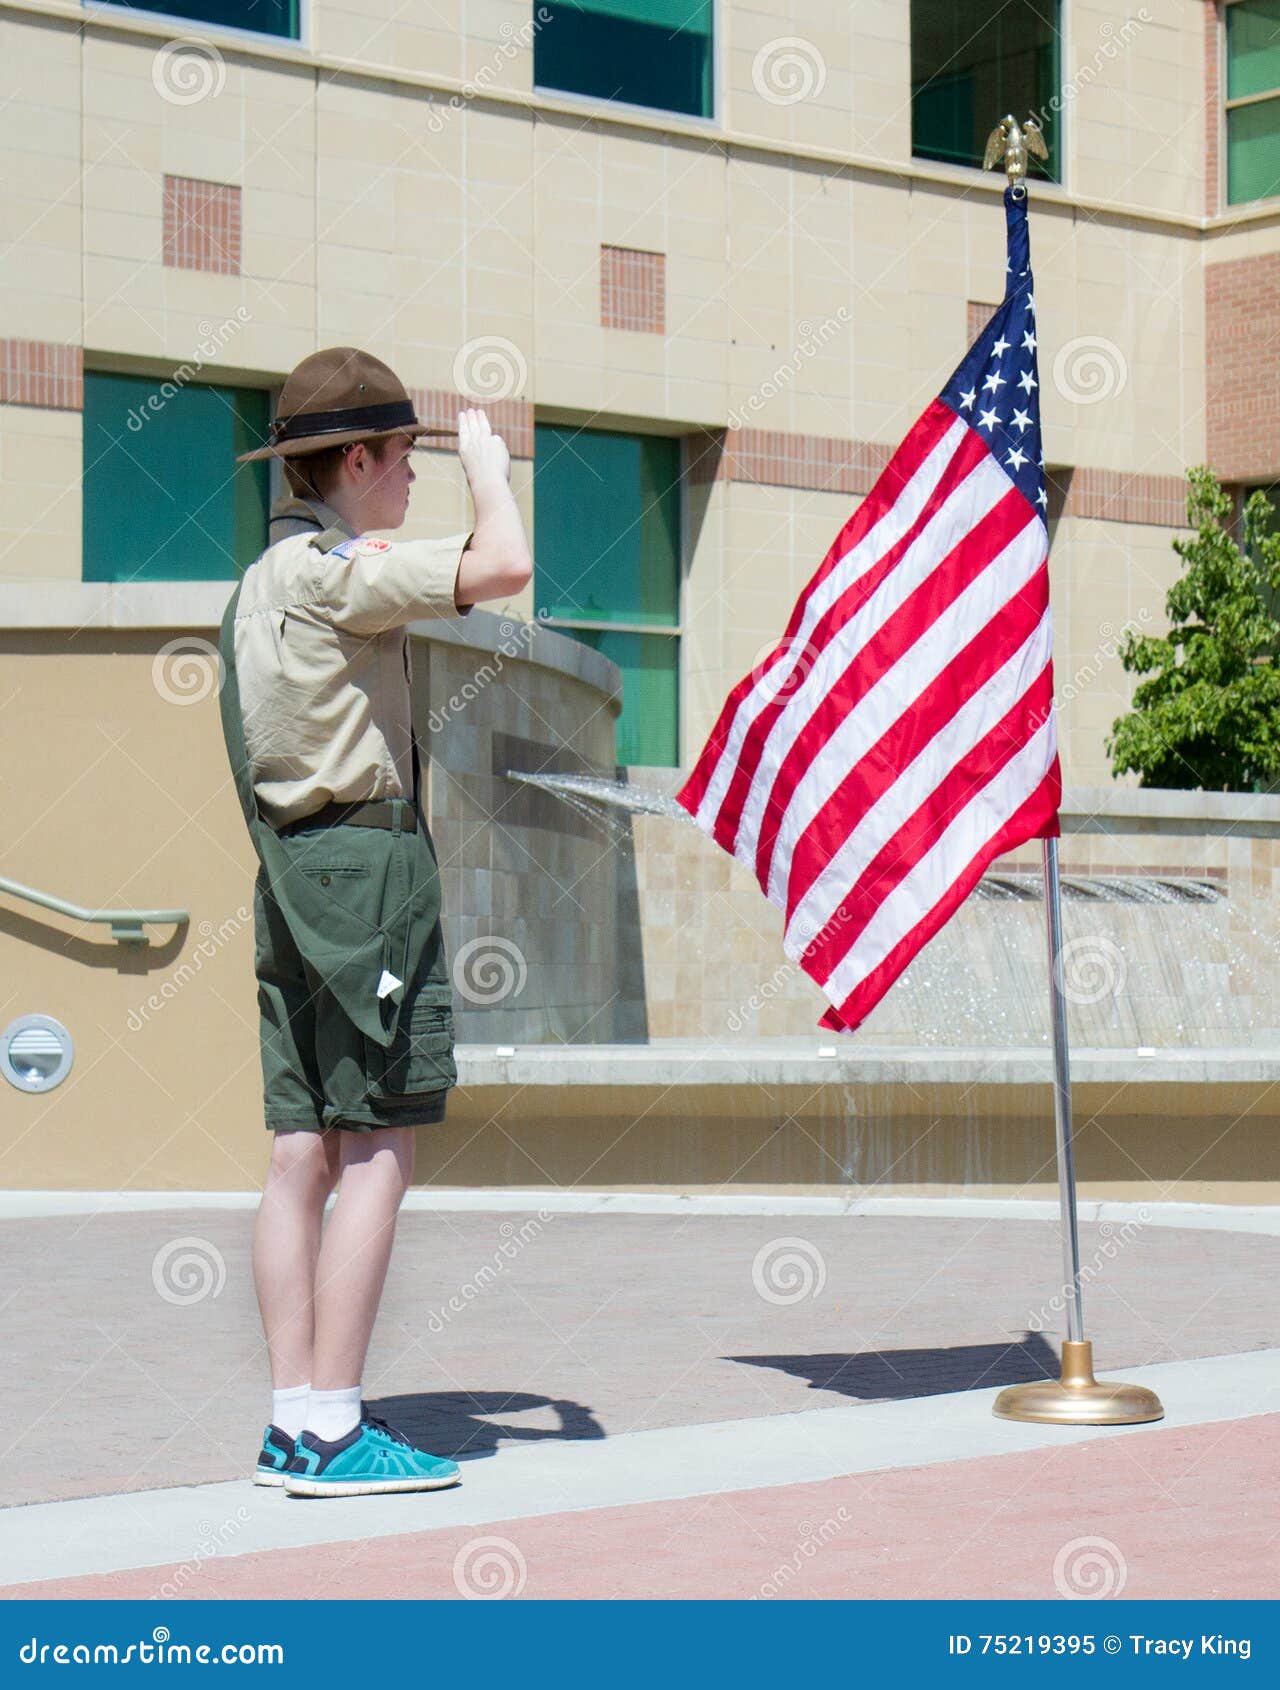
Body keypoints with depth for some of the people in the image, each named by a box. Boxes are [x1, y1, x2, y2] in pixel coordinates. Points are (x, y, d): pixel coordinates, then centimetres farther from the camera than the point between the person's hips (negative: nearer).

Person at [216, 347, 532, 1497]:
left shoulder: (262, 581, 19)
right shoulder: (330, 569, -11)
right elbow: (505, 566, -21)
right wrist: (486, 458, -3)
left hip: (294, 868, 10)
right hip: (366, 856, -10)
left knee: (304, 1154, 7)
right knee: (377, 1155, -8)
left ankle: (294, 1422, 8)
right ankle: (333, 1430, -9)